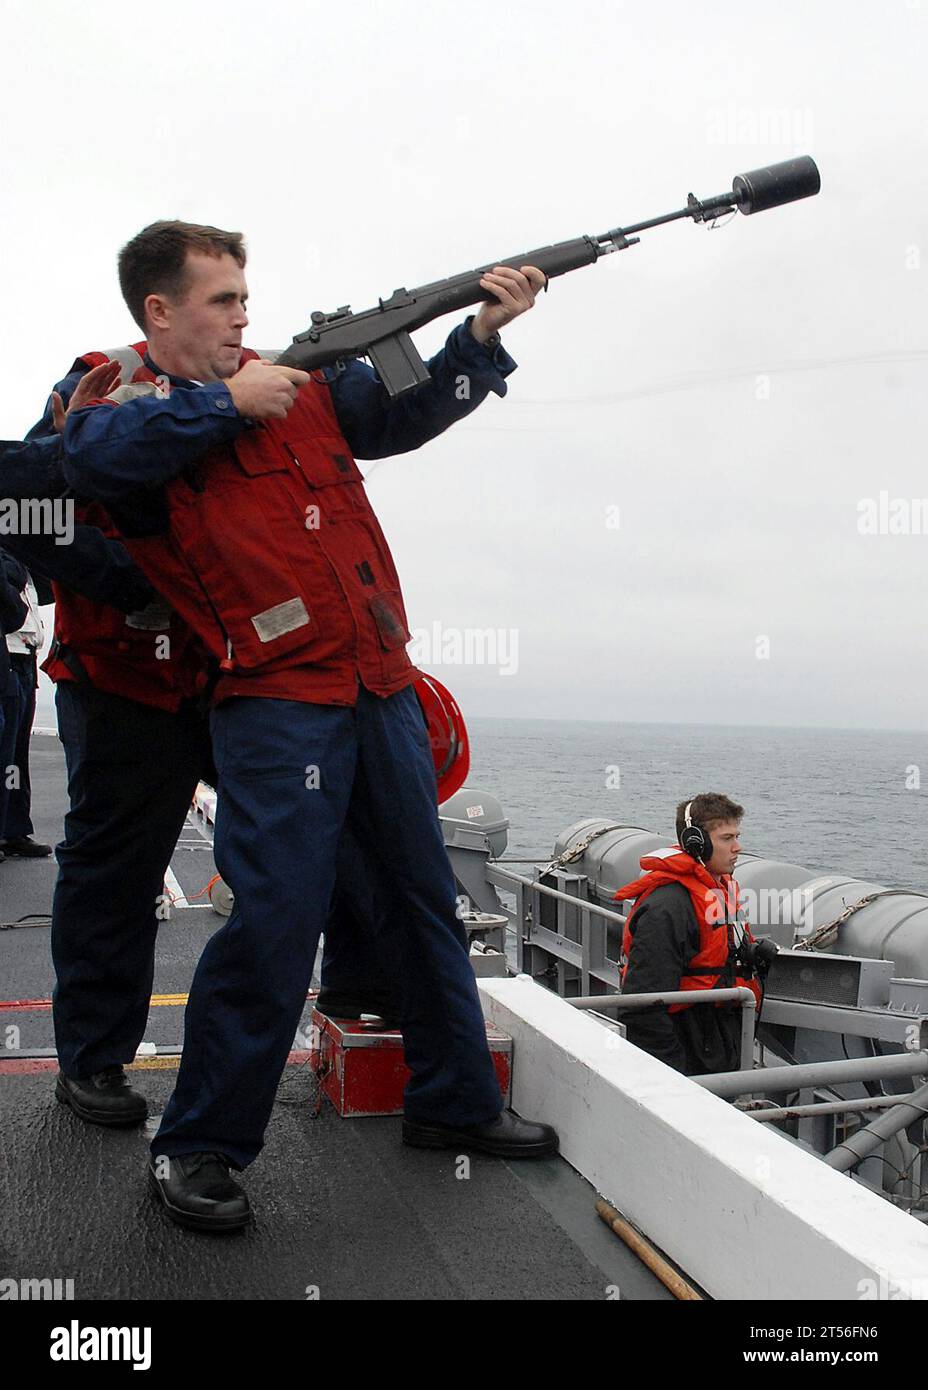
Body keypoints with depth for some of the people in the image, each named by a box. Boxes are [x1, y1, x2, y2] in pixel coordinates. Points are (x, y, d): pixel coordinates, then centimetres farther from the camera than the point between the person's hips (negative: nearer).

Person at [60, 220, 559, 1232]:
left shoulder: (303, 385, 15)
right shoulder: (120, 408, 3)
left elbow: (409, 409, 14)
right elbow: (96, 455, -19)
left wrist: (481, 333, -1)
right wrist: (226, 401, -12)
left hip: (382, 686, 6)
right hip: (276, 703, -6)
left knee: (426, 898, 13)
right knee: (275, 919, -10)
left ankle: (453, 1102, 30)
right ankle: (195, 1147, 11)